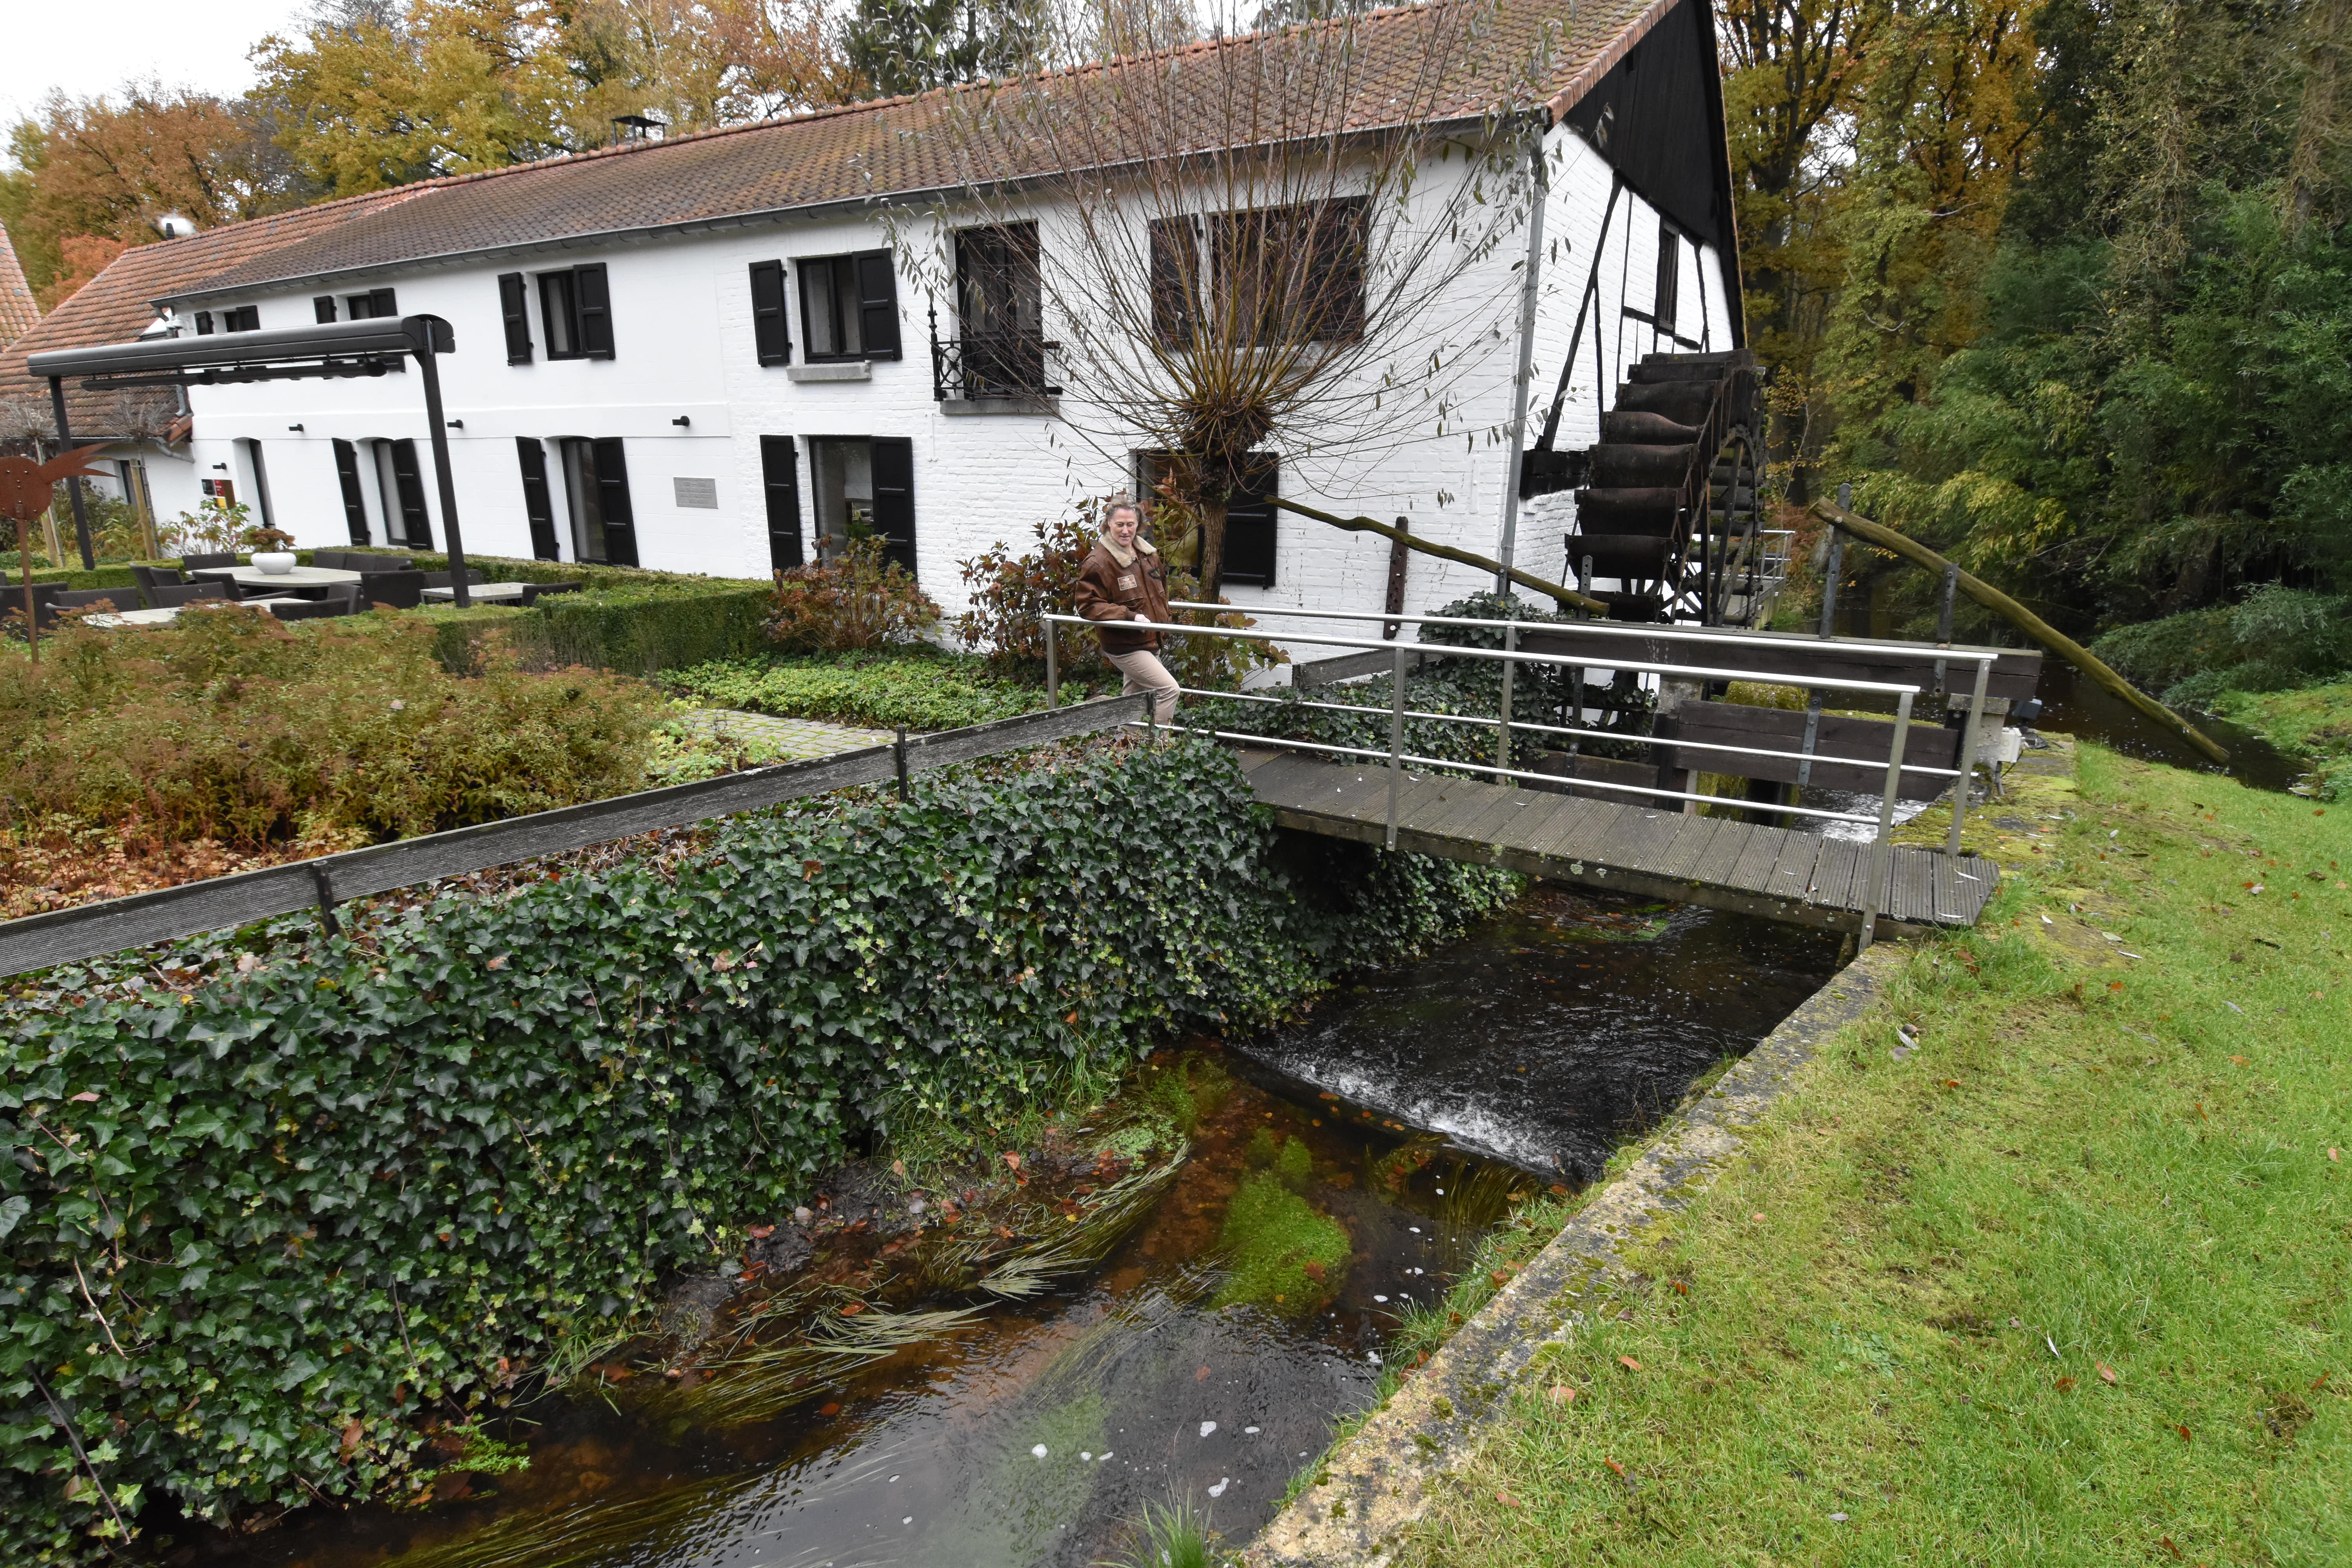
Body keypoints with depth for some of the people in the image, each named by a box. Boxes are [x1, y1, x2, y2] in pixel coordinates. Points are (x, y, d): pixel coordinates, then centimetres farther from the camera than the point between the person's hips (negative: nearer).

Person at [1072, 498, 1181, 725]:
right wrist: (1129, 617, -27)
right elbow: (1087, 605, -20)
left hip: (1151, 641, 9)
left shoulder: (1148, 553, 8)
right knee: (1169, 689, -14)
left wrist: (1162, 617, 16)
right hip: (1124, 645, -9)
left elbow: (1159, 588, 26)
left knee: (1134, 695, 19)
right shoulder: (1097, 562, -18)